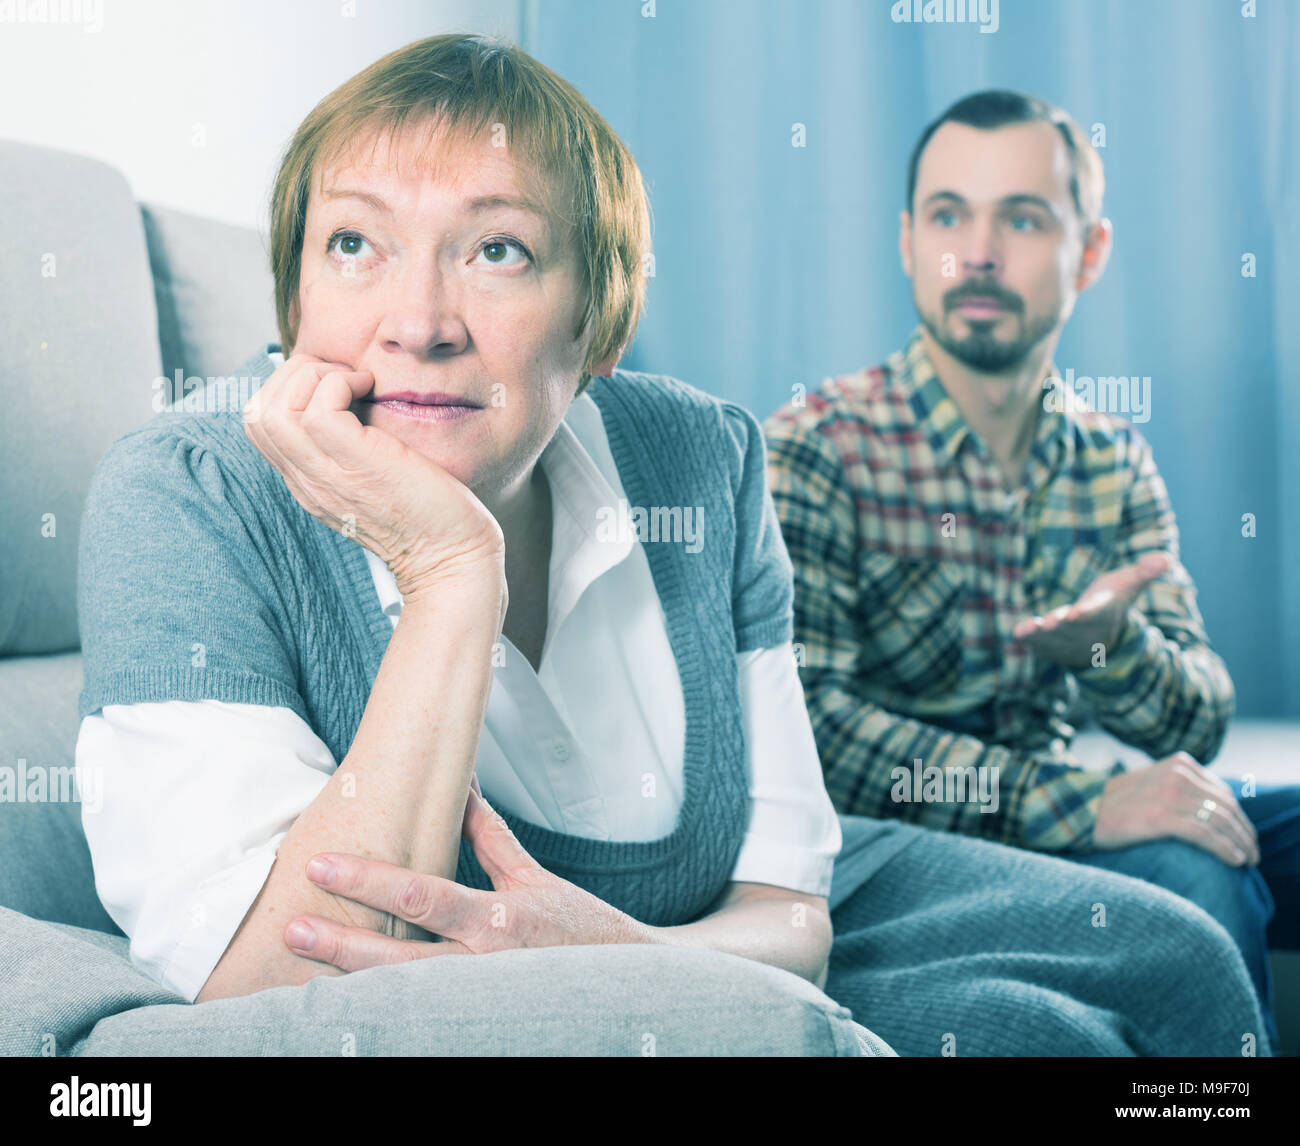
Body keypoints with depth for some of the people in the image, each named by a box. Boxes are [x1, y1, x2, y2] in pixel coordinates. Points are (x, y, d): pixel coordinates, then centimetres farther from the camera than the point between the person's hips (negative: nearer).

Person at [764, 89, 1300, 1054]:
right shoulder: (818, 452, -11)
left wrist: (1106, 644, -23)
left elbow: (1200, 723, 2)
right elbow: (800, 725, -22)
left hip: (1047, 814, 6)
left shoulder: (1115, 463, 7)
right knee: (1193, 883, -30)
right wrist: (1081, 802, -29)